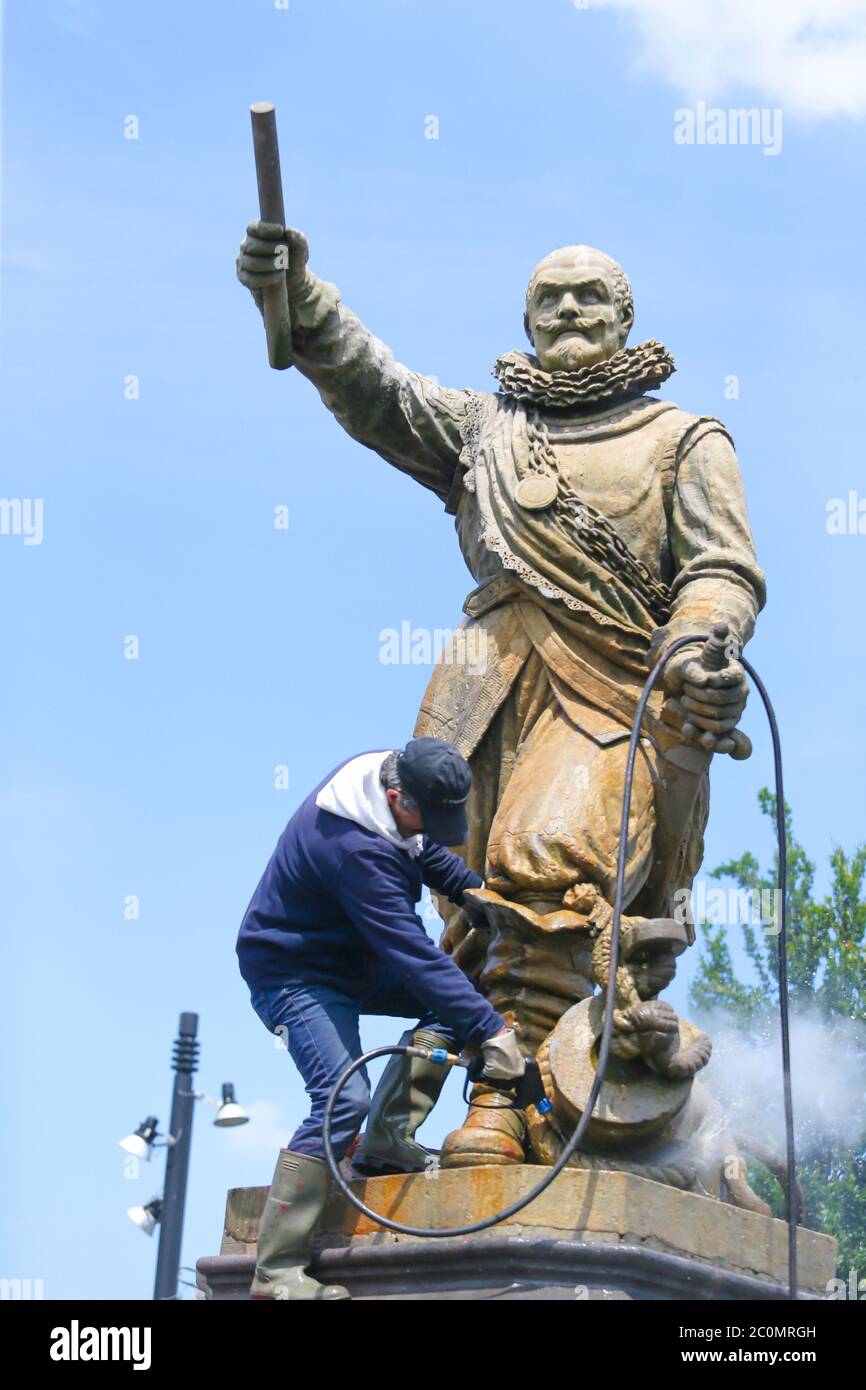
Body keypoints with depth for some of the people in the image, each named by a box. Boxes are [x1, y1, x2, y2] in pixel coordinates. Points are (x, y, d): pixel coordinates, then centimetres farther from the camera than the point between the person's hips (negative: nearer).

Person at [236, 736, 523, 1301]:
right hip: (295, 975, -10)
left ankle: (388, 1138, -3)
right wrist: (490, 1031, -35)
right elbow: (415, 954, -36)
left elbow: (425, 849, 17)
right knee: (345, 1098, -24)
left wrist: (472, 888, 4)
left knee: (455, 996, -2)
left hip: (351, 963, 10)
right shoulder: (354, 848, -35)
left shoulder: (383, 773, -7)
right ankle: (276, 1272, -21)